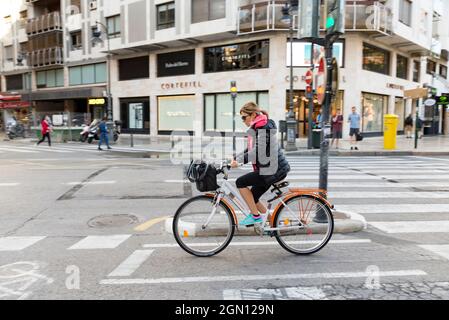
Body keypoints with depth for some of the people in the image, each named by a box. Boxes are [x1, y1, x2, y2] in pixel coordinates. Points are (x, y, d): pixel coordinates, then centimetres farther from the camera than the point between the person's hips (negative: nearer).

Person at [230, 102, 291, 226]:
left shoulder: (264, 127, -15)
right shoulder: (256, 128, 16)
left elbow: (259, 151, -26)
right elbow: (251, 150, 20)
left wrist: (239, 160, -23)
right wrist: (235, 158, 11)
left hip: (274, 170, -10)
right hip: (270, 169, 10)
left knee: (240, 183, -11)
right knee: (253, 198, 12)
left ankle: (255, 216, -2)